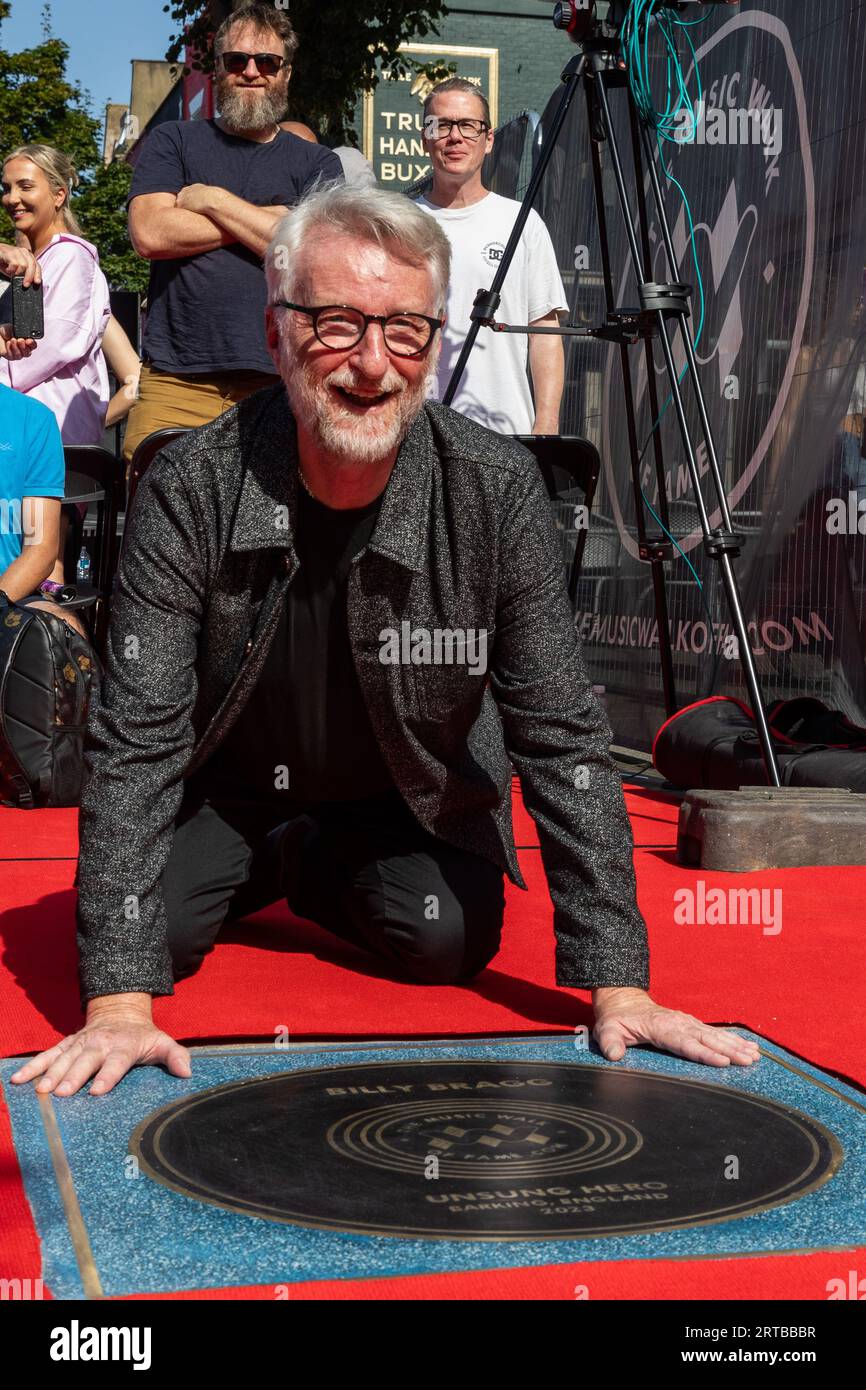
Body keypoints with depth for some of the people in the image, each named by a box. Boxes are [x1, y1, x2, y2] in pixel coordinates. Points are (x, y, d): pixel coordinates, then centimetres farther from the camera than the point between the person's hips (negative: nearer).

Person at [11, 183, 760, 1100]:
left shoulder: (496, 491, -25)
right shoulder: (191, 488, -27)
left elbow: (562, 739, -22)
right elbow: (137, 739, -27)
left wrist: (618, 988, -26)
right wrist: (118, 1003, -35)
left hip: (414, 798, 1)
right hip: (231, 789, -1)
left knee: (448, 941, -18)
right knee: (154, 932, -18)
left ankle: (319, 872, 17)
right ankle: (263, 869, 18)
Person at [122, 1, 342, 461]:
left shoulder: (317, 163, 15)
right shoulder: (173, 142, 16)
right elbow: (149, 234, -1)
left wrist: (211, 199, -1)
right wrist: (265, 219, 0)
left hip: (280, 383, 0)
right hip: (176, 378, 0)